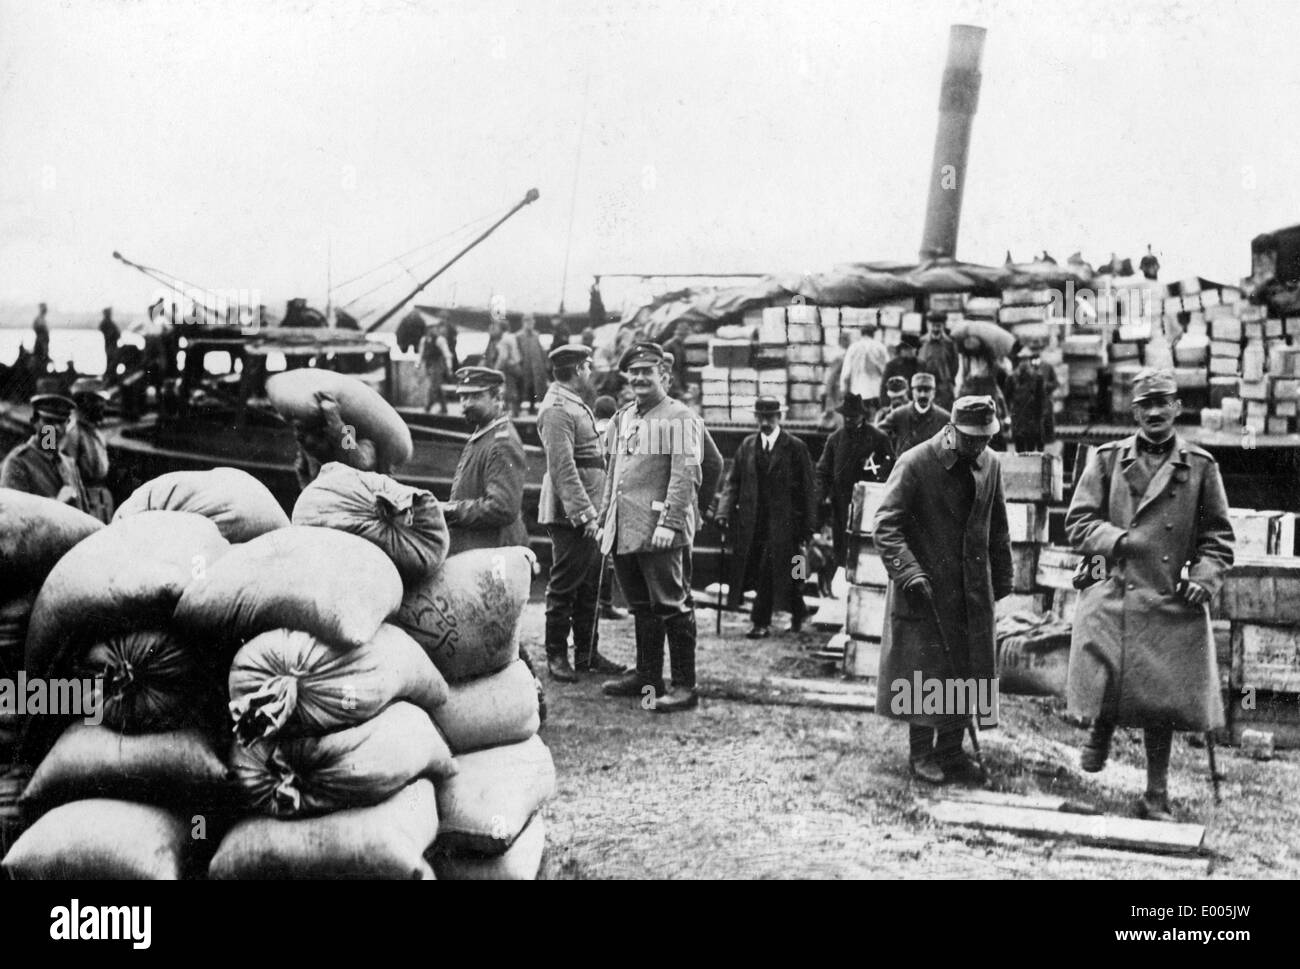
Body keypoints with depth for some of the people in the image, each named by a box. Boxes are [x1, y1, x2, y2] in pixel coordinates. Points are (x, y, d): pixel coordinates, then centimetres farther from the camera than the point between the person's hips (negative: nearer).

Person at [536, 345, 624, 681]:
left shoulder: (578, 406, 18)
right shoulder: (557, 409, -13)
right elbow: (562, 466, -20)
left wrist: (594, 511, 17)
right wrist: (583, 513, -23)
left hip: (589, 513, 10)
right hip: (570, 515, -10)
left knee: (589, 588, 13)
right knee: (564, 588, -2)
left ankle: (587, 654, 21)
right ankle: (557, 656, 7)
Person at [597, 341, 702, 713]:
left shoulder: (679, 418, -6)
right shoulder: (622, 418, 17)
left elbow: (686, 474, -14)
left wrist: (669, 523, -21)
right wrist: (605, 520, 17)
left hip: (658, 532, -7)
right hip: (624, 530, 8)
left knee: (672, 606, -4)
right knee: (642, 607, 15)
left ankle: (685, 686, 1)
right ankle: (647, 675, 25)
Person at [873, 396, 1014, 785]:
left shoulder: (990, 464, 4)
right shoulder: (915, 463, -14)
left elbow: (997, 527, 14)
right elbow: (887, 524, -16)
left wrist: (1001, 579, 13)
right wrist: (908, 573, -26)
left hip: (974, 589, 5)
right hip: (927, 586, -5)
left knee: (967, 671, 8)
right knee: (926, 670, 2)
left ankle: (951, 752, 21)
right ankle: (921, 753, 18)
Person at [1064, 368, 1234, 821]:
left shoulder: (1200, 465, 5)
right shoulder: (1107, 459, 5)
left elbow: (1219, 536, 11)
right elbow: (1078, 521, 4)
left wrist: (1203, 578, -4)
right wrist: (1114, 539, -13)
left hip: (1171, 602, 1)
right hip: (1112, 593, 0)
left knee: (1162, 700, 3)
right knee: (1109, 682, -6)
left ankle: (1156, 796, 17)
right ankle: (1101, 732, 31)